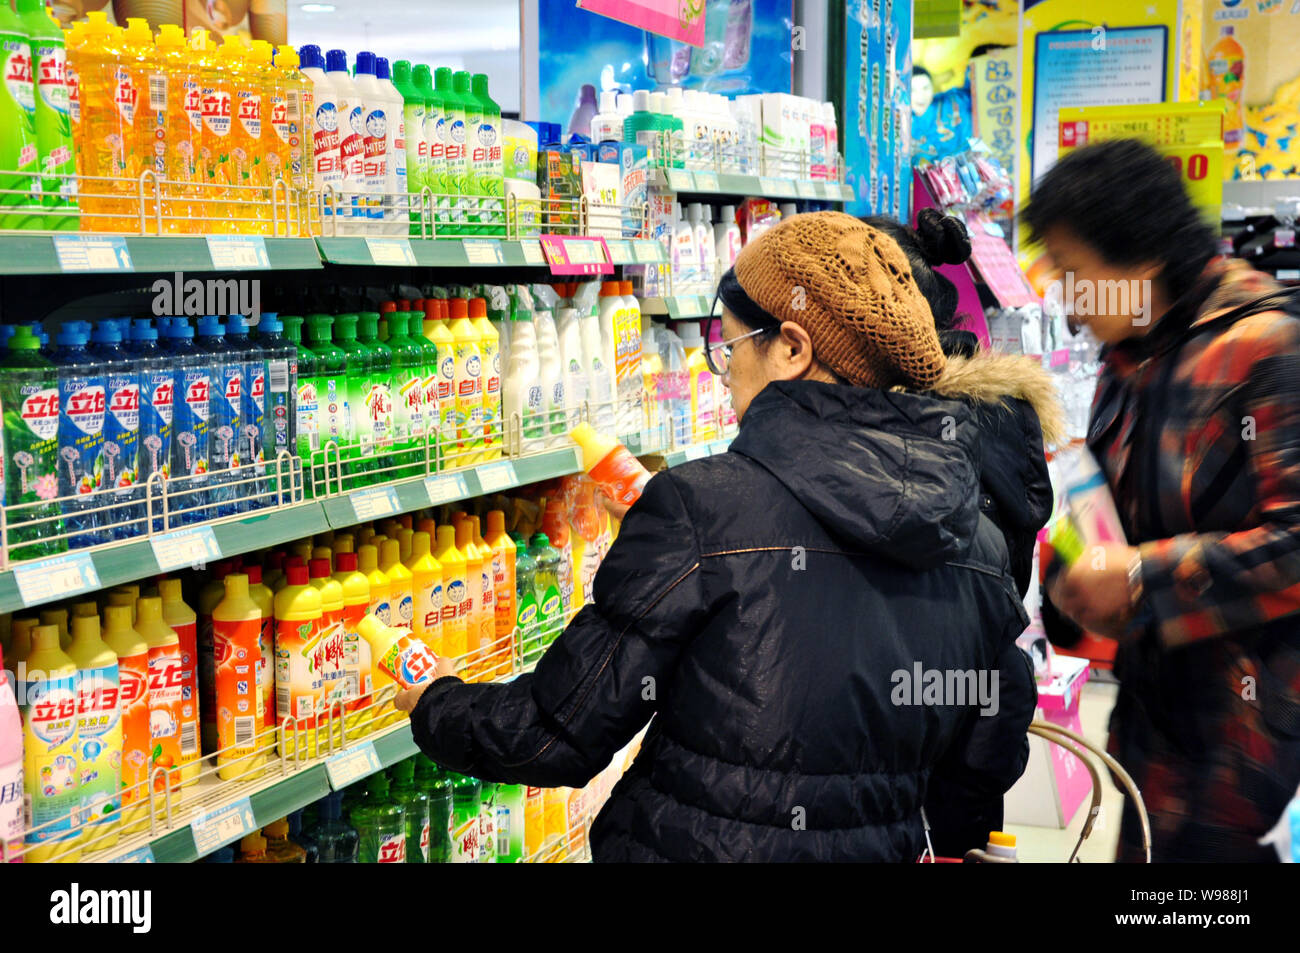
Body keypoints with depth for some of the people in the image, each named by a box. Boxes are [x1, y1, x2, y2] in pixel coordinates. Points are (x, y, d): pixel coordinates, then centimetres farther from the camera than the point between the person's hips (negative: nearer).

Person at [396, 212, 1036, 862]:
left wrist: (431, 708, 3)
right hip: (882, 848, 5)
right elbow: (994, 761, 7)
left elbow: (558, 738, -16)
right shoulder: (982, 547, -5)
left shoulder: (702, 507, -21)